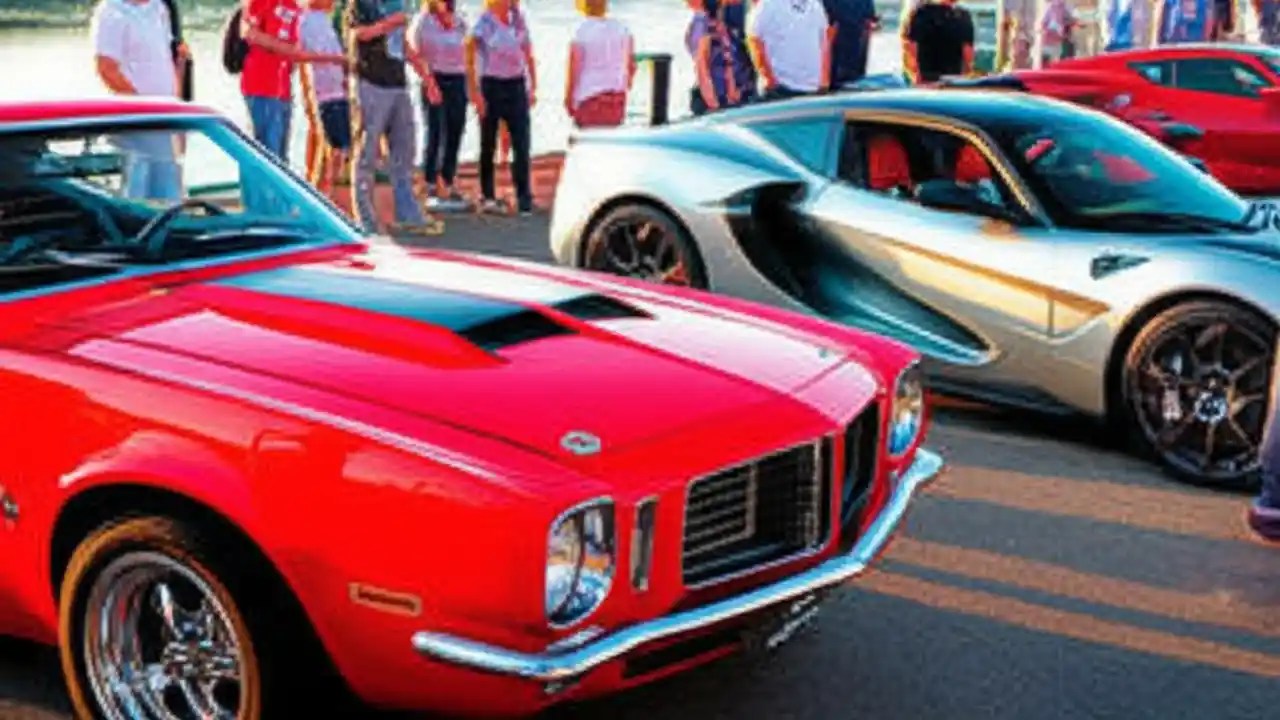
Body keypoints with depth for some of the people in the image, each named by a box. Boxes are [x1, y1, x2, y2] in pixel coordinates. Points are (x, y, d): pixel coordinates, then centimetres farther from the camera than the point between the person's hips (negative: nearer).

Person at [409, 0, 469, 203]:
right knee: (434, 134, -4)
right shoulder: (421, 22, -1)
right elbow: (413, 55, -6)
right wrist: (428, 81, -14)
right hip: (434, 81, -4)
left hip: (457, 81, 4)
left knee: (454, 134, 4)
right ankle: (430, 184, 2)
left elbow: (466, 55, 14)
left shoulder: (460, 23, 12)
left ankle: (448, 184, 12)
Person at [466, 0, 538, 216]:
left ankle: (524, 197, 0)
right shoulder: (484, 21, -6)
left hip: (516, 85, 3)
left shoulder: (518, 19, 6)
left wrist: (533, 87, 7)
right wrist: (475, 93, -14)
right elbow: (469, 58, -9)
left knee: (522, 143, -4)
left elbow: (528, 56, 13)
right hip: (491, 85, -3)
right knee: (488, 144, 6)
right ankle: (487, 197, 14)